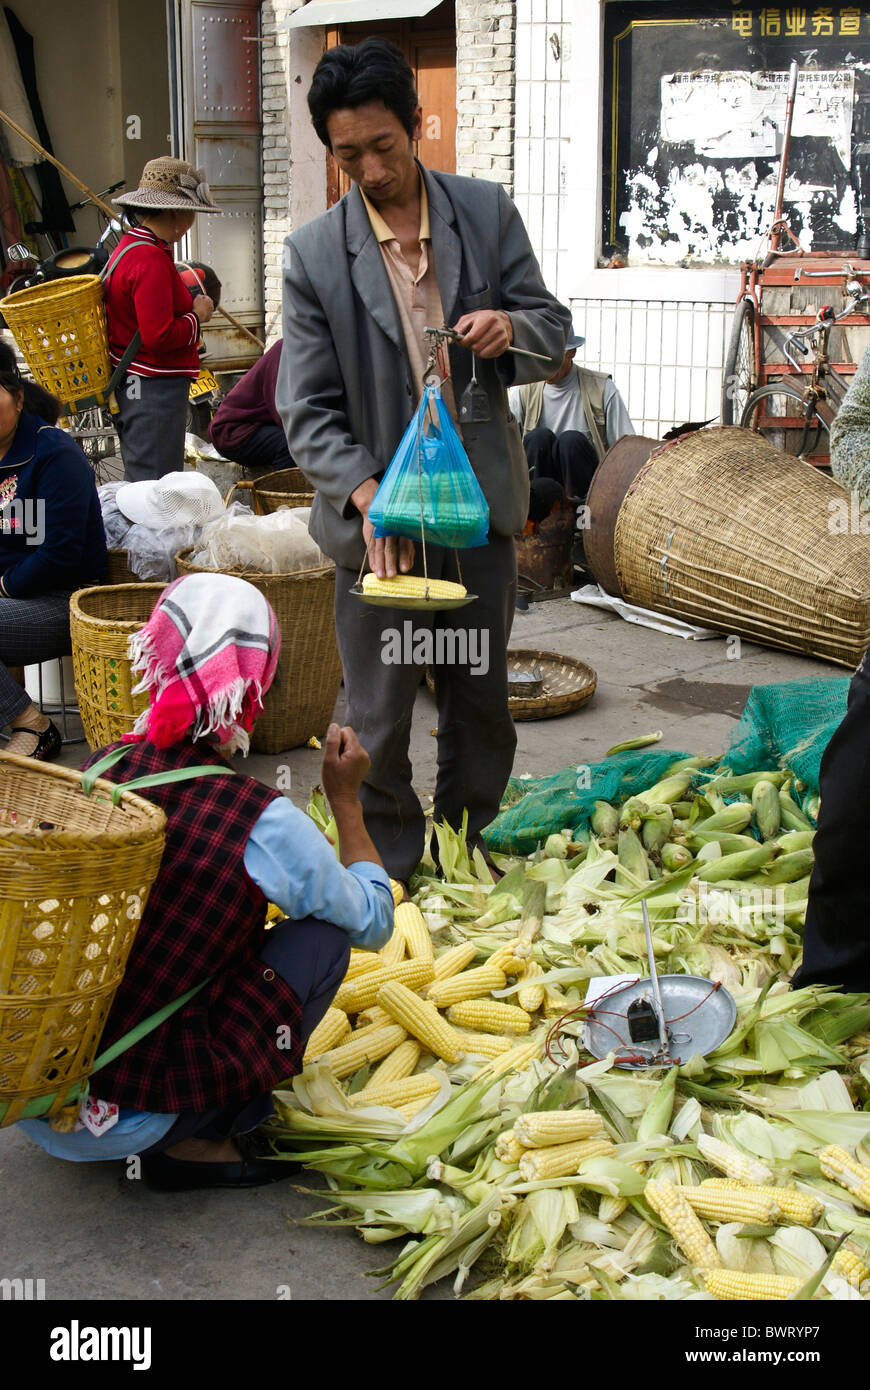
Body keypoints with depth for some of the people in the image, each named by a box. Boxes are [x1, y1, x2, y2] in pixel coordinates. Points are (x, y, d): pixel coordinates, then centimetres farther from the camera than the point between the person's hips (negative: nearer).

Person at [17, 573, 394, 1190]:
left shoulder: (98, 771, -2)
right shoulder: (261, 823, -17)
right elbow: (375, 923, 0)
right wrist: (346, 797, 11)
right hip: (121, 1123, -6)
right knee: (321, 937, 4)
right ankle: (192, 1140, 3)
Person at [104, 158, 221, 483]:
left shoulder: (131, 246, 12)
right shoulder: (151, 260, -20)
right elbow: (159, 336, -24)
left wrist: (189, 305, 9)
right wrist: (198, 314, -9)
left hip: (131, 383, 11)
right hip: (154, 389, -11)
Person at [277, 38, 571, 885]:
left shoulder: (487, 212, 0)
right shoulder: (313, 255, -7)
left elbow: (555, 333, 5)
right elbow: (308, 411, -9)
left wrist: (513, 328, -19)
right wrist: (367, 497, -25)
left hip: (481, 505, 3)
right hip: (377, 518, -2)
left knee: (482, 704, 16)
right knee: (379, 722, 5)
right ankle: (390, 884, 23)